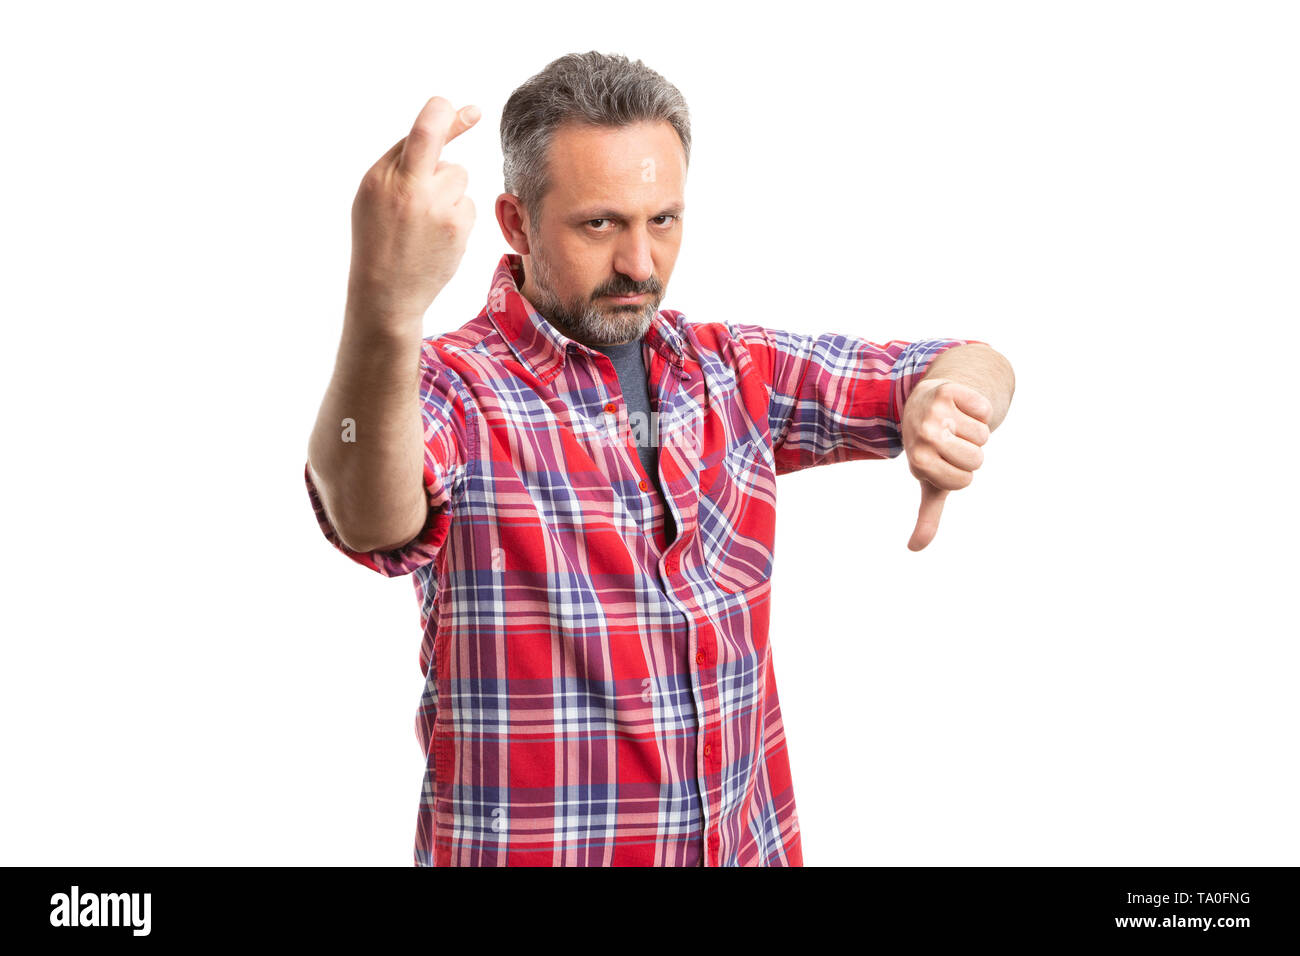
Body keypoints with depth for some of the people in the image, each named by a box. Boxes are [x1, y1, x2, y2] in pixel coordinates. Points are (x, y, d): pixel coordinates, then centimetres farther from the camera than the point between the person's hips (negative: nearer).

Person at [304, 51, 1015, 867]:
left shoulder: (736, 371, 0)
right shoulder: (453, 388, -16)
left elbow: (977, 368, 4)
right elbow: (373, 523, -38)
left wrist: (954, 390, -21)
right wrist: (383, 311, -58)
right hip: (528, 849, -5)